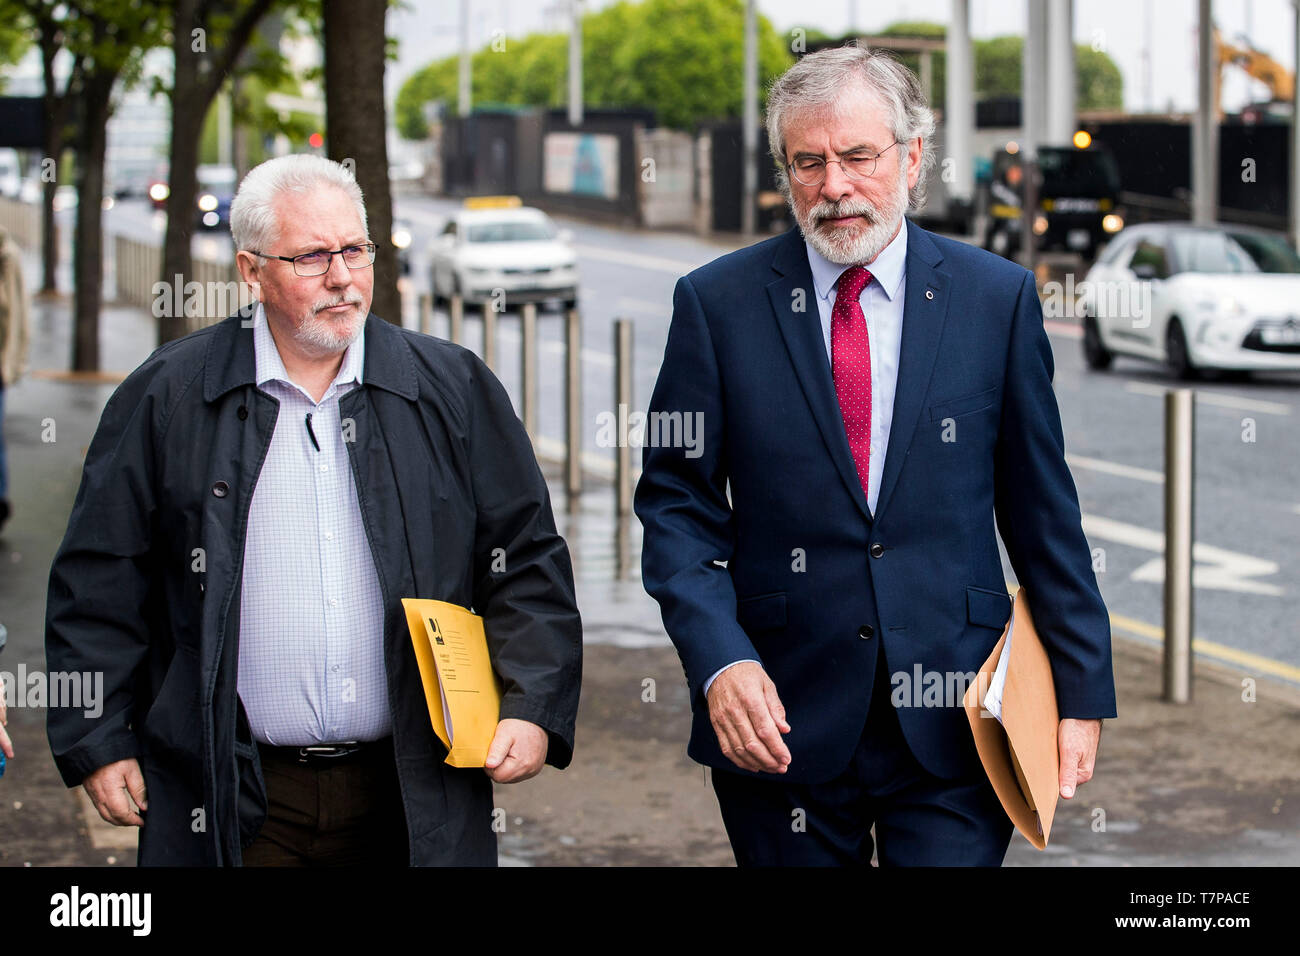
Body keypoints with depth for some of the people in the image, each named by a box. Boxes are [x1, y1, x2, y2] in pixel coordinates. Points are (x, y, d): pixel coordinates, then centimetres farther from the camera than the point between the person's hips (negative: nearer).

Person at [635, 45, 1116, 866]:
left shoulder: (996, 297, 3)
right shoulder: (718, 303, 1)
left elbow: (1042, 510, 6)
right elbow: (676, 503, 1)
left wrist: (1082, 691, 6)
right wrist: (718, 660, -14)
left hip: (951, 729, 0)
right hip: (779, 719, 0)